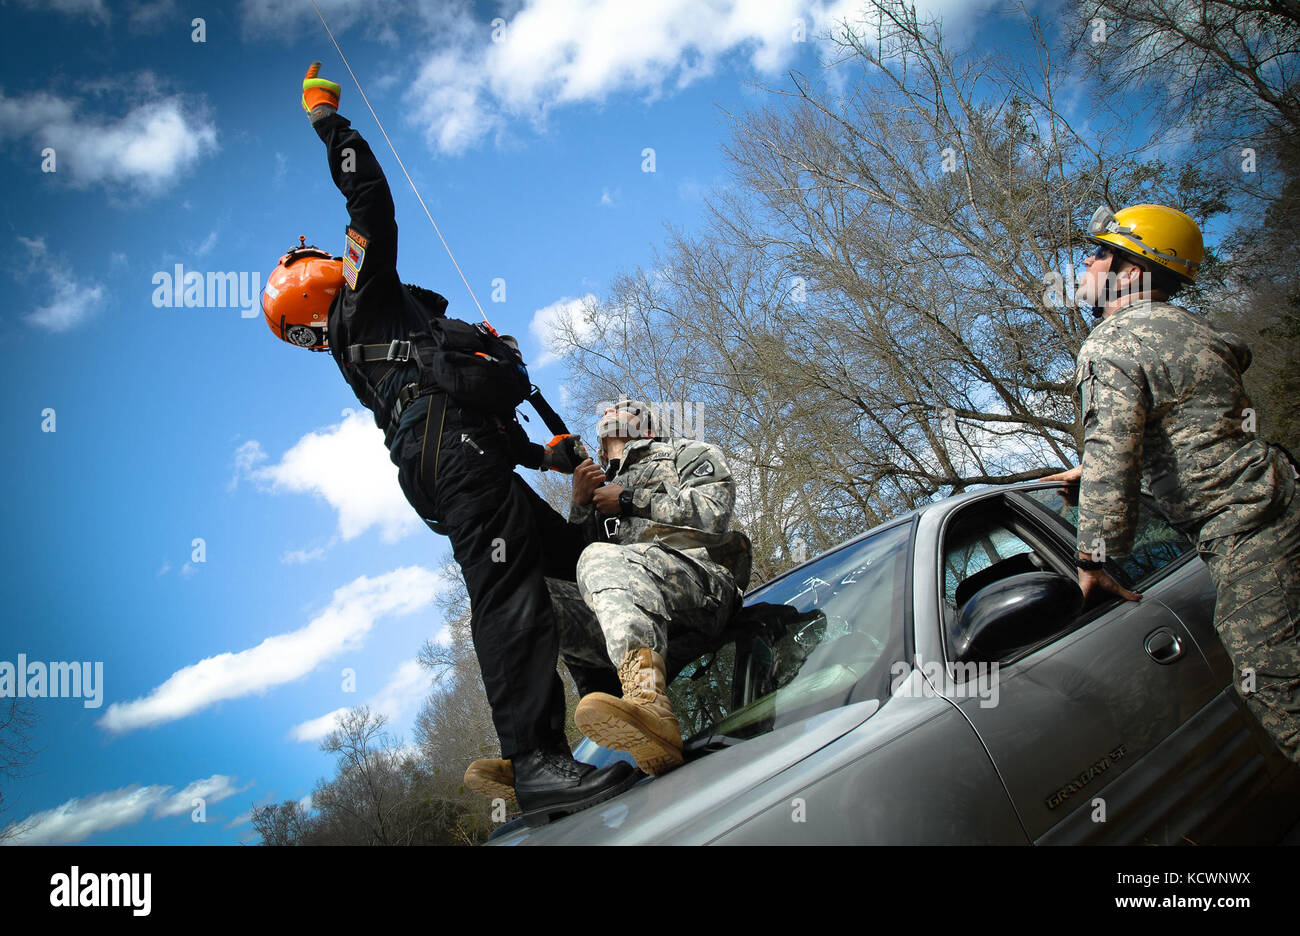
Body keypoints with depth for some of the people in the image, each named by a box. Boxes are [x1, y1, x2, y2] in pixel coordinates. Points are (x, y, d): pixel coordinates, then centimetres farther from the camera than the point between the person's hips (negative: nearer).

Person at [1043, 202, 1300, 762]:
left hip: (1243, 530, -10)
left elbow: (1111, 459, -18)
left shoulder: (1110, 345, -11)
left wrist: (1093, 560, -11)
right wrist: (1090, 470, 34)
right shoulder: (1184, 329, 19)